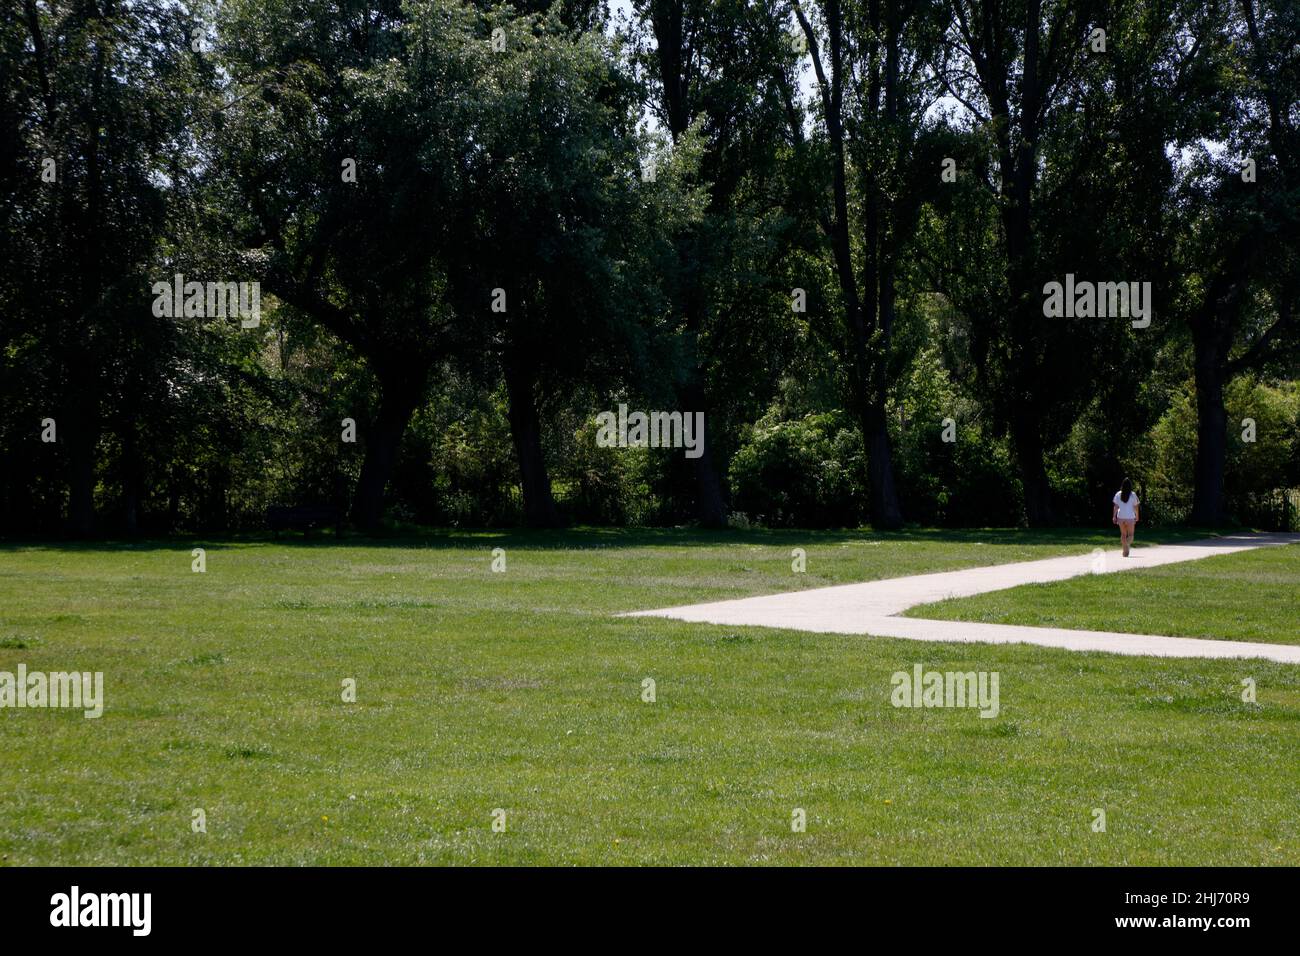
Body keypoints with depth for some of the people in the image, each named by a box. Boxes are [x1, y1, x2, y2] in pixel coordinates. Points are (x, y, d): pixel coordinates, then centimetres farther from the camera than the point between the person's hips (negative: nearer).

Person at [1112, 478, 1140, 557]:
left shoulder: (1118, 494, 0)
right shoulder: (1133, 495, -4)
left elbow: (1116, 507, -1)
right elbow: (1135, 507, 2)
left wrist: (1114, 516, 4)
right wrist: (1137, 516, 15)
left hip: (1120, 517, 2)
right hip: (1130, 517, -2)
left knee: (1123, 534, 15)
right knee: (1130, 534, 7)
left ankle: (1125, 550, 11)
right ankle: (1127, 544, -24)